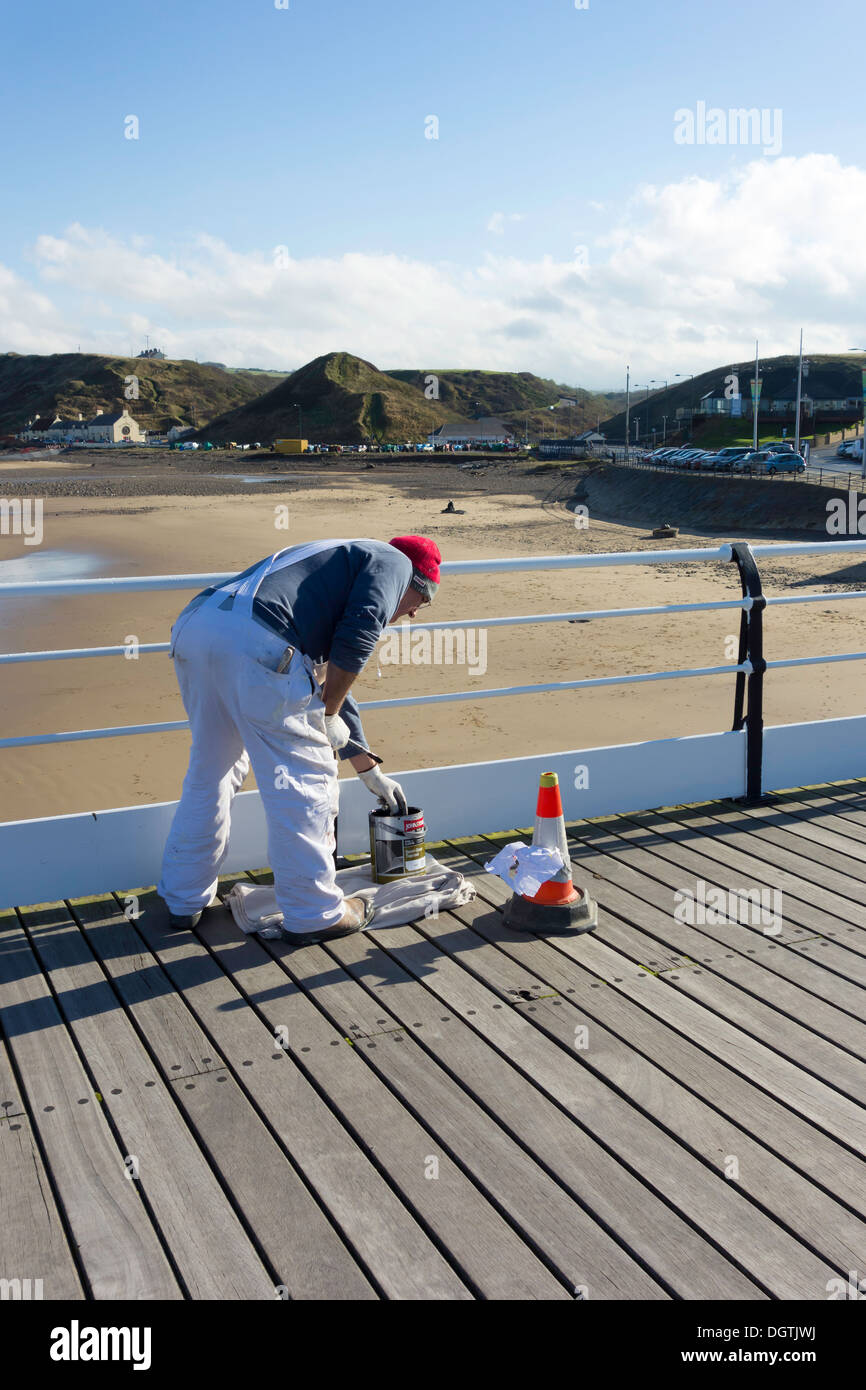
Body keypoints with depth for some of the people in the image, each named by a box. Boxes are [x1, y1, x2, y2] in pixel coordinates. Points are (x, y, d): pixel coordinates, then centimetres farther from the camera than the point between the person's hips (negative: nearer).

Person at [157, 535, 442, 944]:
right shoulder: (392, 562, 14)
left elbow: (330, 679, 43)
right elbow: (357, 636, -8)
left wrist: (370, 772, 48)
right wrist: (328, 716, 4)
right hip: (252, 640, -9)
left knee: (209, 770, 23)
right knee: (303, 776, 4)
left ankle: (184, 899, 35)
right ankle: (314, 913, 14)